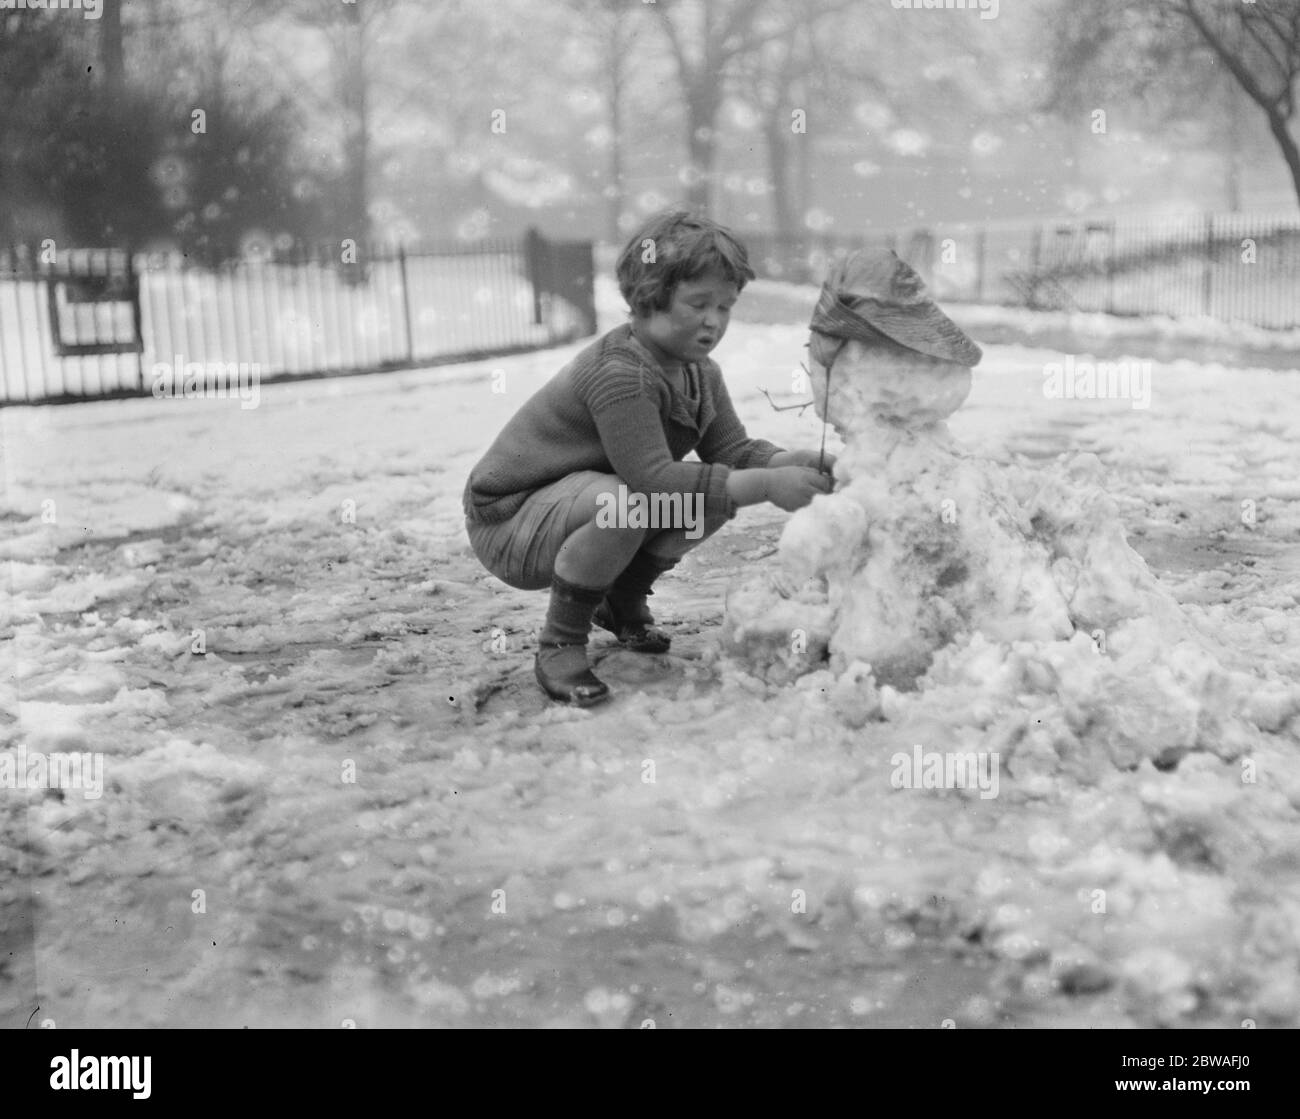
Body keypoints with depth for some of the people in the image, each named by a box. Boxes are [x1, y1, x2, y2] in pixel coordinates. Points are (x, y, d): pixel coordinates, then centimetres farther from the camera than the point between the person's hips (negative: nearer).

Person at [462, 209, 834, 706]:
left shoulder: (700, 372, 2)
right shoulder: (619, 373, -30)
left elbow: (733, 450, -4)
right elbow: (655, 480, -37)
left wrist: (796, 463, -24)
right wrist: (765, 485, -38)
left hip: (582, 499, 9)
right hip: (508, 522, -8)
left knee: (719, 486, -7)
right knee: (620, 501, -39)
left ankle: (623, 602, 14)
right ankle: (559, 645, -16)